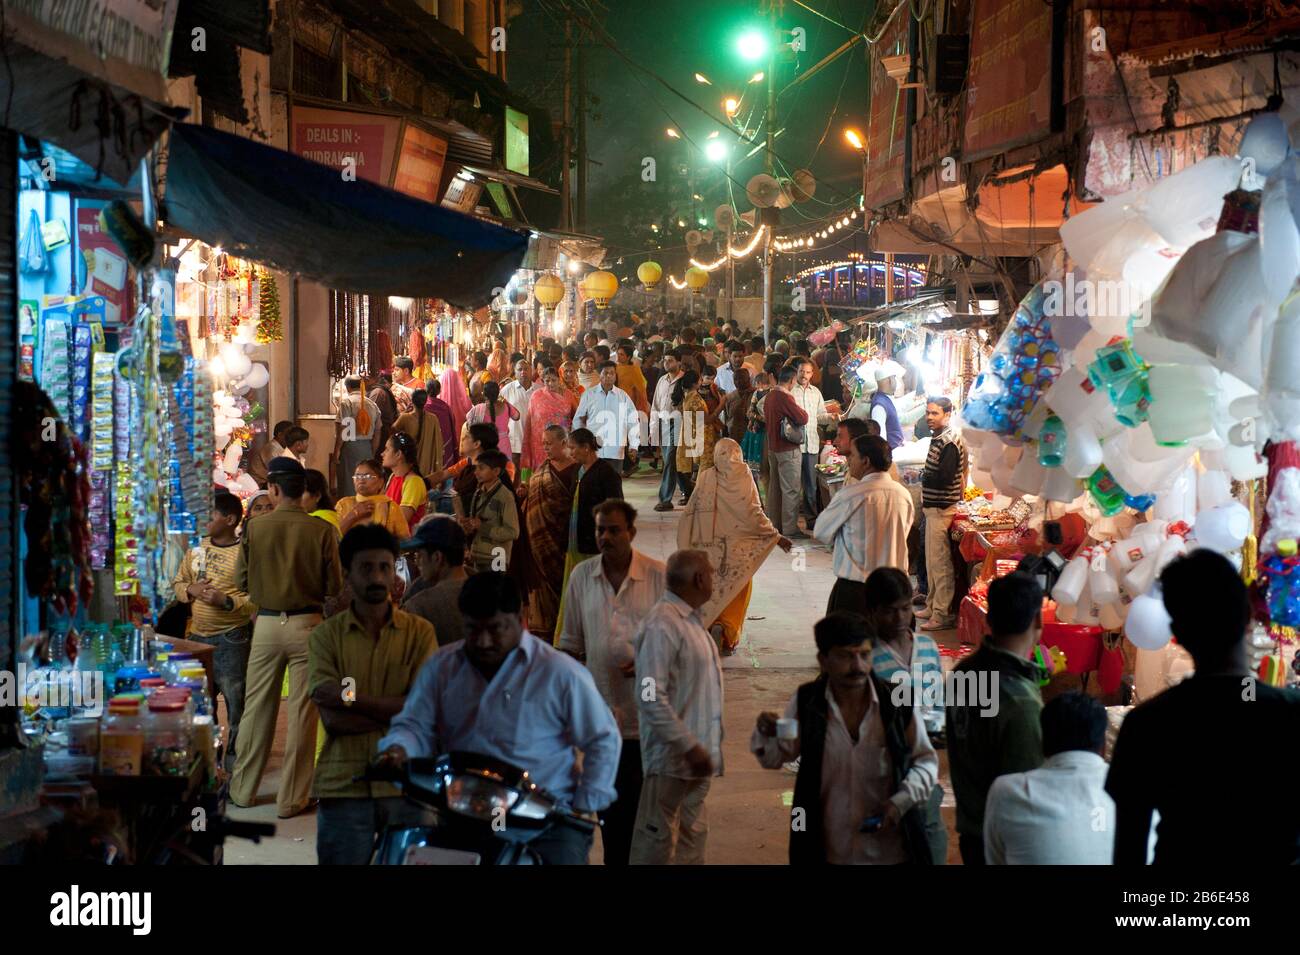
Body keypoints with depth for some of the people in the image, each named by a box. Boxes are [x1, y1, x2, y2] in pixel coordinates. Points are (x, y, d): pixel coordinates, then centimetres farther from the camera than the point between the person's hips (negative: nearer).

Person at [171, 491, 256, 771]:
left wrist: (227, 601, -24)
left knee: (236, 700, -3)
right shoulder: (198, 549, 10)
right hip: (198, 636, 7)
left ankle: (234, 757, 7)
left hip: (231, 640, -7)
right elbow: (177, 582, 19)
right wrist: (191, 590, -3)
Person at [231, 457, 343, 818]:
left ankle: (243, 789, 23)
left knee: (257, 708, 13)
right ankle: (292, 798, 9)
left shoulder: (255, 528, -6)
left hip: (266, 623, 1)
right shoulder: (322, 531, -9)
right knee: (302, 713, 5)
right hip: (307, 624, -1)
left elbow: (241, 581, 1)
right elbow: (334, 587, -5)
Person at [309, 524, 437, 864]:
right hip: (343, 787, 0)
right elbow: (333, 720, -8)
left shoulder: (419, 632, 4)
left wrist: (352, 699, -13)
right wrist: (397, 712, -12)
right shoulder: (326, 636, 3)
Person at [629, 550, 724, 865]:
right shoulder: (662, 625, -19)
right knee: (657, 840, -2)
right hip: (672, 756, -10)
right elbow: (651, 698, -25)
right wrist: (689, 747, -25)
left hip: (696, 751, 10)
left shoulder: (690, 620, 12)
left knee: (692, 837, 15)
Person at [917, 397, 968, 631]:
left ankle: (943, 614, -2)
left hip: (942, 508, -10)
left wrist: (923, 477, -9)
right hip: (932, 507, 10)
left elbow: (944, 478, -24)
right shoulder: (937, 439, 13)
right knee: (931, 560, 17)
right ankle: (932, 606, 27)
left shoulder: (950, 443, -17)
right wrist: (924, 501, 4)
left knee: (940, 562, -6)